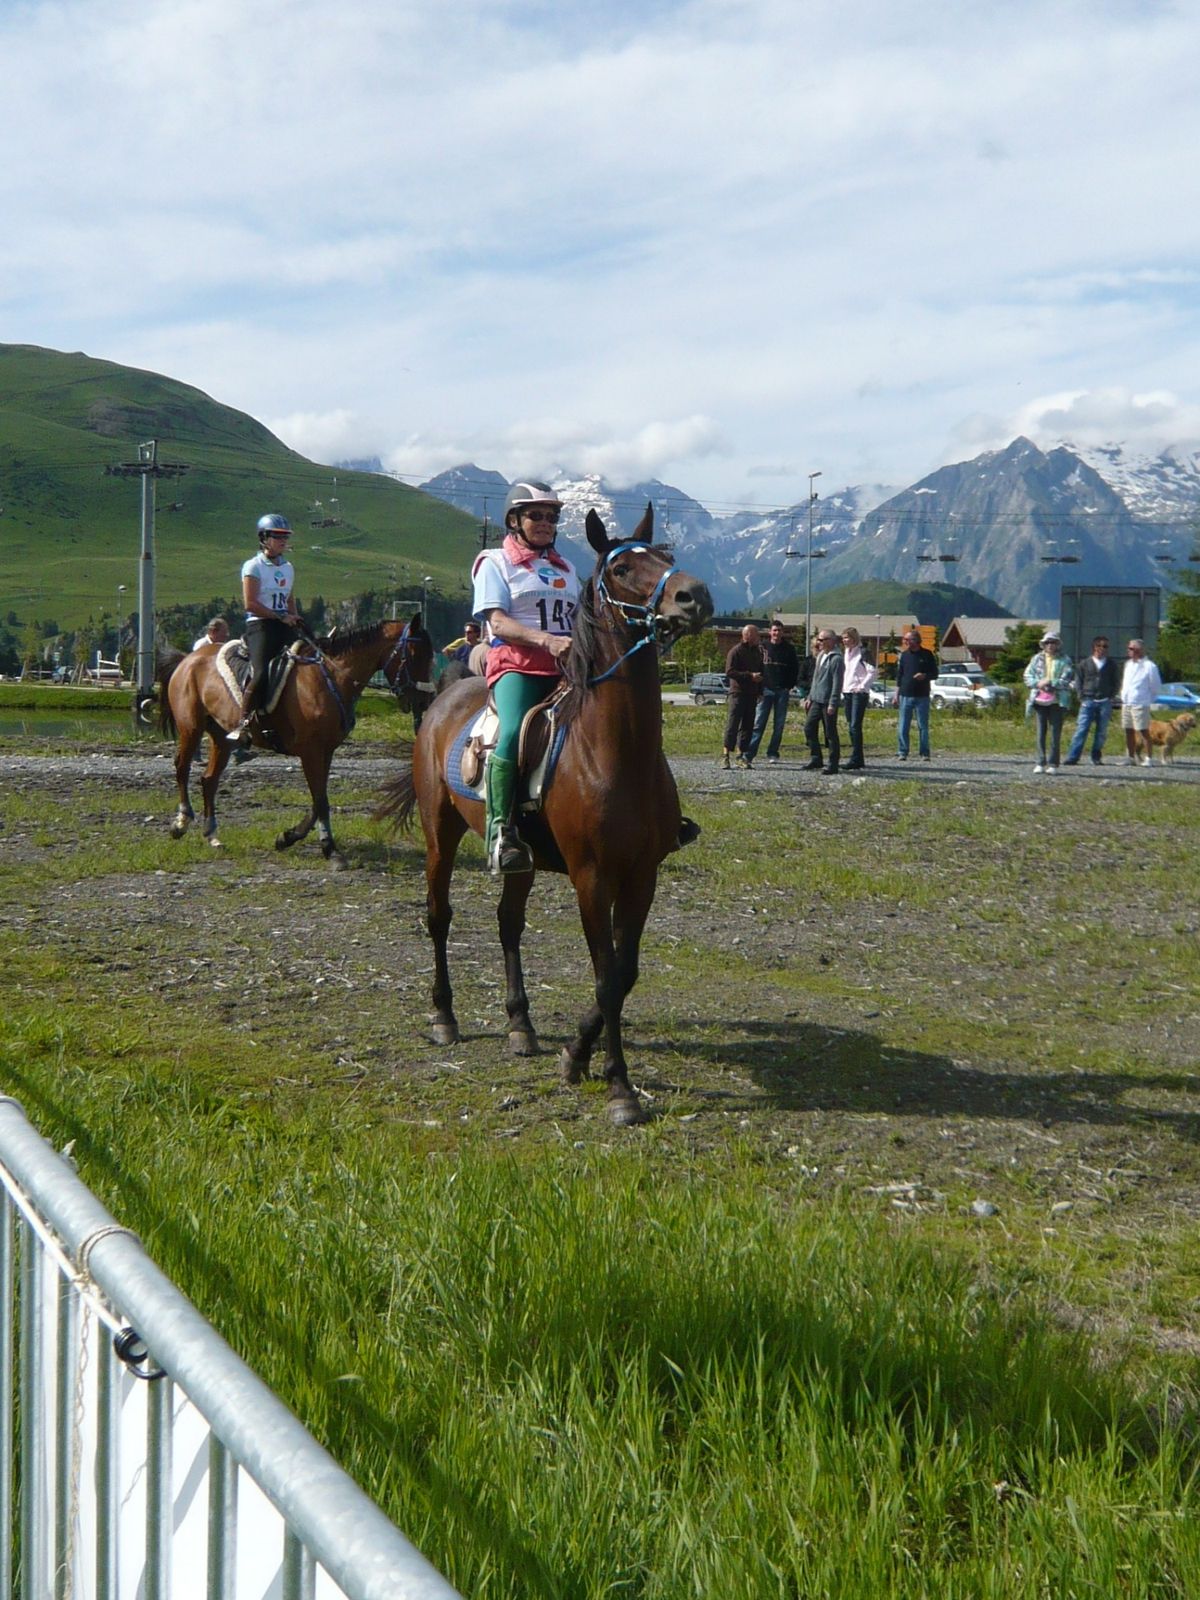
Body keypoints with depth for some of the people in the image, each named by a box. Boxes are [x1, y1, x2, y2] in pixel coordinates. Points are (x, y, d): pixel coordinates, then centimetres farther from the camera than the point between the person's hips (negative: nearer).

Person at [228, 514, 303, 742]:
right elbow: (250, 604, -11)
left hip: (285, 627, 7)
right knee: (261, 674, -25)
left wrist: (296, 619, 6)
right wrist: (281, 617, -12)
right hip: (260, 626, -7)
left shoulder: (288, 568, 18)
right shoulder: (253, 566, -3)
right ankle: (242, 724, -20)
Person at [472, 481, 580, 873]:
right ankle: (500, 830, -27)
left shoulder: (565, 568, 26)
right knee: (514, 733, -33)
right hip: (516, 664, -6)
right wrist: (546, 640, -22)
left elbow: (579, 620, 26)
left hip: (565, 666, 6)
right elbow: (498, 623, -5)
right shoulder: (496, 563, 9)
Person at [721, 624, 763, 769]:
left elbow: (760, 672, 23)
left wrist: (760, 691, 13)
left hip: (752, 694, 7)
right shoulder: (736, 651, -6)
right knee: (733, 724, -9)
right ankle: (725, 754, -7)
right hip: (738, 693, -7)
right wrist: (750, 676, -18)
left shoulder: (757, 651, 16)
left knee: (747, 725, 5)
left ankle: (742, 755, 9)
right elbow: (729, 672, -14)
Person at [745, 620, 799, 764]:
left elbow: (795, 668, 11)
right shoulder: (762, 647, 2)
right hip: (766, 690, -2)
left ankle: (773, 753, 11)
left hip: (782, 691, 2)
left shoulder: (789, 648, 5)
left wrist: (790, 686, 0)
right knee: (758, 723, -6)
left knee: (779, 725, 4)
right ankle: (749, 753, -9)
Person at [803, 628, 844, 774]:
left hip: (828, 702, -9)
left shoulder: (836, 659, -14)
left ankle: (833, 764, 5)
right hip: (816, 700, 9)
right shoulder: (821, 656, 14)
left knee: (830, 733, -2)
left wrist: (833, 703, -21)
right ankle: (816, 759, 17)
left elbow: (837, 683, -18)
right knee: (809, 728, 8)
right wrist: (810, 697, 20)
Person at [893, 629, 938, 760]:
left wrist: (925, 676, -16)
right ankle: (902, 752, 5)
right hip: (905, 695, 2)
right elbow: (899, 676, 14)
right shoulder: (903, 655, 10)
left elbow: (935, 674, 5)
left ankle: (925, 753, 7)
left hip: (922, 696, -2)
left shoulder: (927, 655, 2)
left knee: (923, 726, 2)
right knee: (903, 726, -1)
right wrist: (896, 694, 10)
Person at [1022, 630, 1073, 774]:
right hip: (1039, 700, 2)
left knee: (1055, 733, -2)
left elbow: (1067, 680, -6)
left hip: (1057, 701, -2)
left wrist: (1051, 683, -15)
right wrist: (1038, 683, -12)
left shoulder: (1065, 660, 3)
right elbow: (1027, 676, 6)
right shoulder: (1036, 659, 10)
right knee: (1041, 732, 4)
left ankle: (1053, 764, 3)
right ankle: (1041, 763, 9)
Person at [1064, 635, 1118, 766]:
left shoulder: (1111, 664, 10)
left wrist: (1111, 697, 1)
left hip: (1105, 702, 2)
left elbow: (1115, 683, 14)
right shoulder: (1085, 663, 6)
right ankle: (1072, 757, -8)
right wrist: (1082, 697, -1)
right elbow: (1078, 682, 9)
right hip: (1088, 701, -2)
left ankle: (1096, 758, 11)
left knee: (1101, 731, 3)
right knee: (1081, 729, -7)